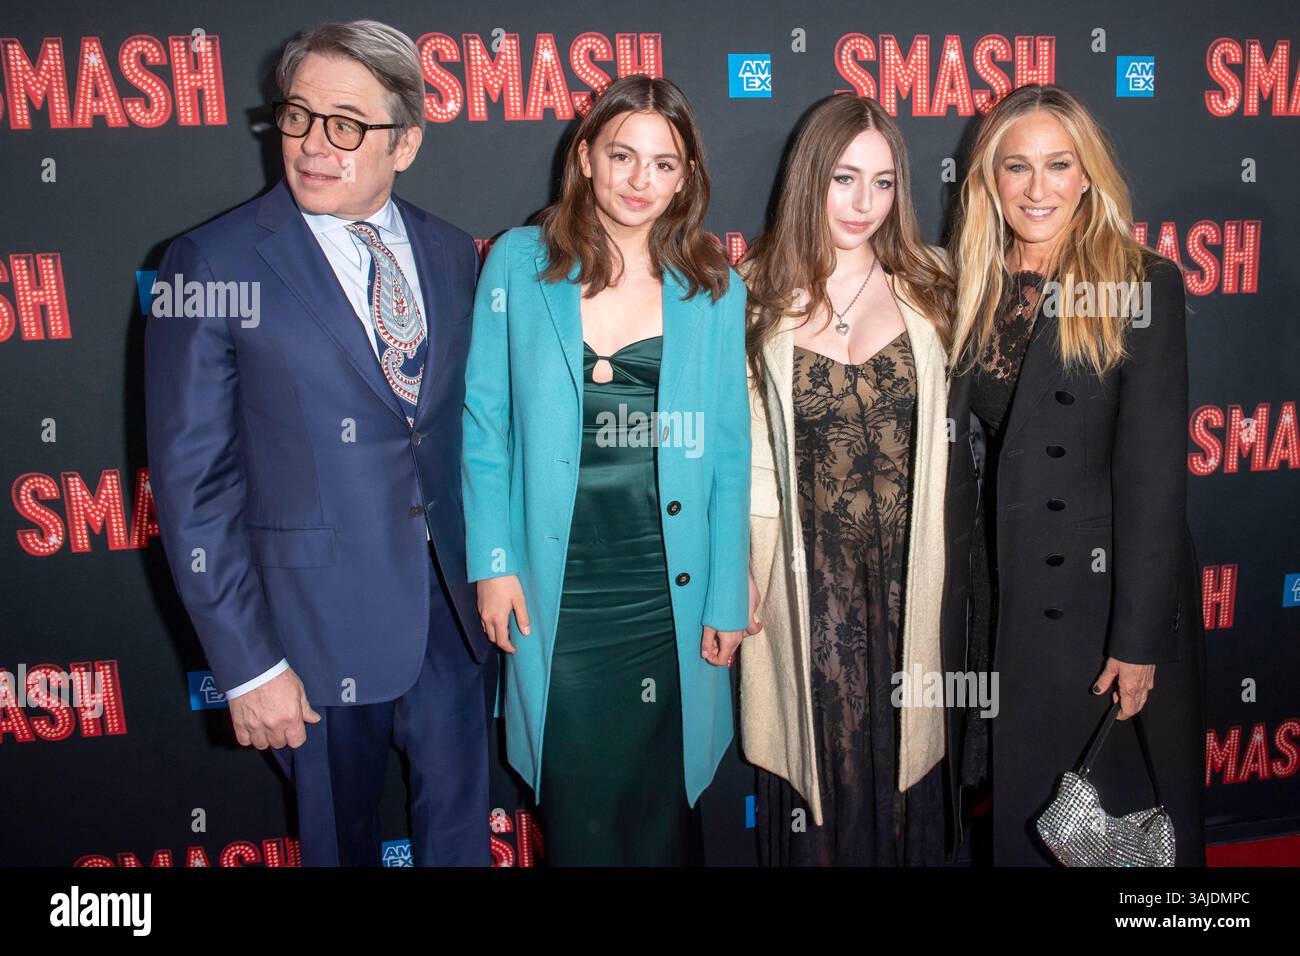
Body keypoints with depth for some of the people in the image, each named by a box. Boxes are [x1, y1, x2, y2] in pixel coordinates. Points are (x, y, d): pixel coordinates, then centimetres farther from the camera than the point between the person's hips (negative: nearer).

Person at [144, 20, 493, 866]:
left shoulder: (453, 254, 3)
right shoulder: (213, 265, -11)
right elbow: (193, 484, -11)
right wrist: (248, 665, -12)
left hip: (454, 605, 4)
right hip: (321, 618, -3)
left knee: (460, 826, 19)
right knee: (340, 835, 17)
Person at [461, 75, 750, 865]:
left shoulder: (715, 290, 1)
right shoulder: (519, 264, -1)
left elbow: (730, 452, 2)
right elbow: (486, 423, 1)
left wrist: (727, 599, 1)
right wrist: (492, 562, -4)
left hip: (669, 592, 1)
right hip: (557, 593, 0)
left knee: (662, 800, 14)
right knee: (577, 803, 11)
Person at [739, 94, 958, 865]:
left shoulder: (930, 293, 3)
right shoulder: (761, 300, -1)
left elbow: (948, 435, 5)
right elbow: (747, 448, -2)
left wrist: (948, 571, 1)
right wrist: (747, 577, -6)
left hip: (907, 577, 1)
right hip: (807, 581, -1)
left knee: (900, 749, 13)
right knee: (816, 751, 12)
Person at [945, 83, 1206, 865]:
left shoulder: (1143, 286, -11)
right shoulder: (974, 289, 4)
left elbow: (1154, 472, -14)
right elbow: (960, 453, 6)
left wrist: (1139, 636, -16)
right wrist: (956, 587, 4)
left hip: (1104, 595, -4)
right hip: (1005, 593, 5)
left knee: (1115, 816, 12)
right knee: (1019, 805, 18)